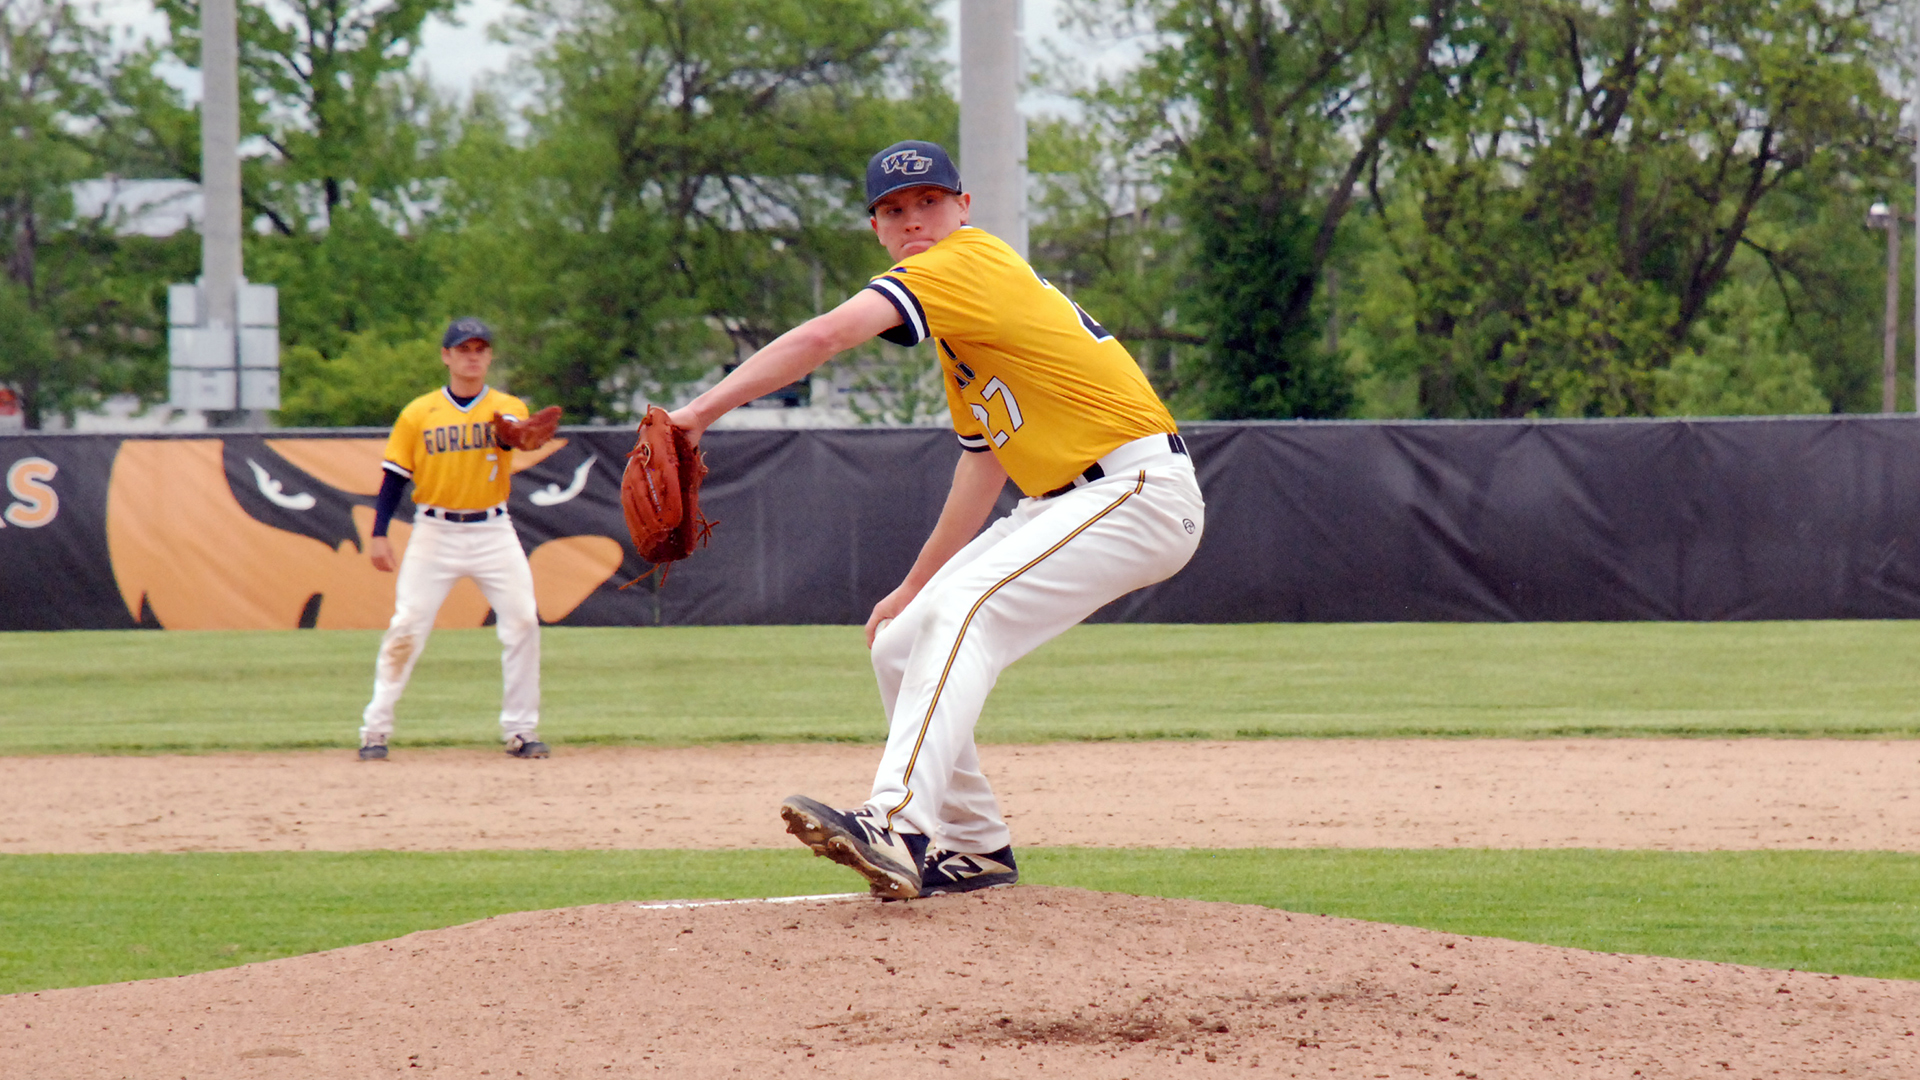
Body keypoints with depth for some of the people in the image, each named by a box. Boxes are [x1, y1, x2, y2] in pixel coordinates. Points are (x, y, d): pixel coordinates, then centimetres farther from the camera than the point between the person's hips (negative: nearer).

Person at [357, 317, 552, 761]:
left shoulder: (507, 408, 2)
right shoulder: (419, 413, 3)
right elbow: (395, 476, 4)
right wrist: (378, 533, -6)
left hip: (493, 532, 1)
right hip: (435, 532, -1)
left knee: (522, 622, -7)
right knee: (406, 625, -7)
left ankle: (520, 730, 2)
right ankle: (376, 730, -3)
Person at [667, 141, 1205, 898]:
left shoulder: (967, 263, -14)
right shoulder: (959, 303, 17)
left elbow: (828, 335, -28)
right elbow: (984, 461, 25)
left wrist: (699, 412, -33)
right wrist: (913, 588, 24)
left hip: (1140, 490, -10)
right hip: (1062, 504, 10)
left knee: (963, 611, -29)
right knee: (900, 645, 9)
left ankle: (900, 826, -43)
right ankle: (974, 848, 17)